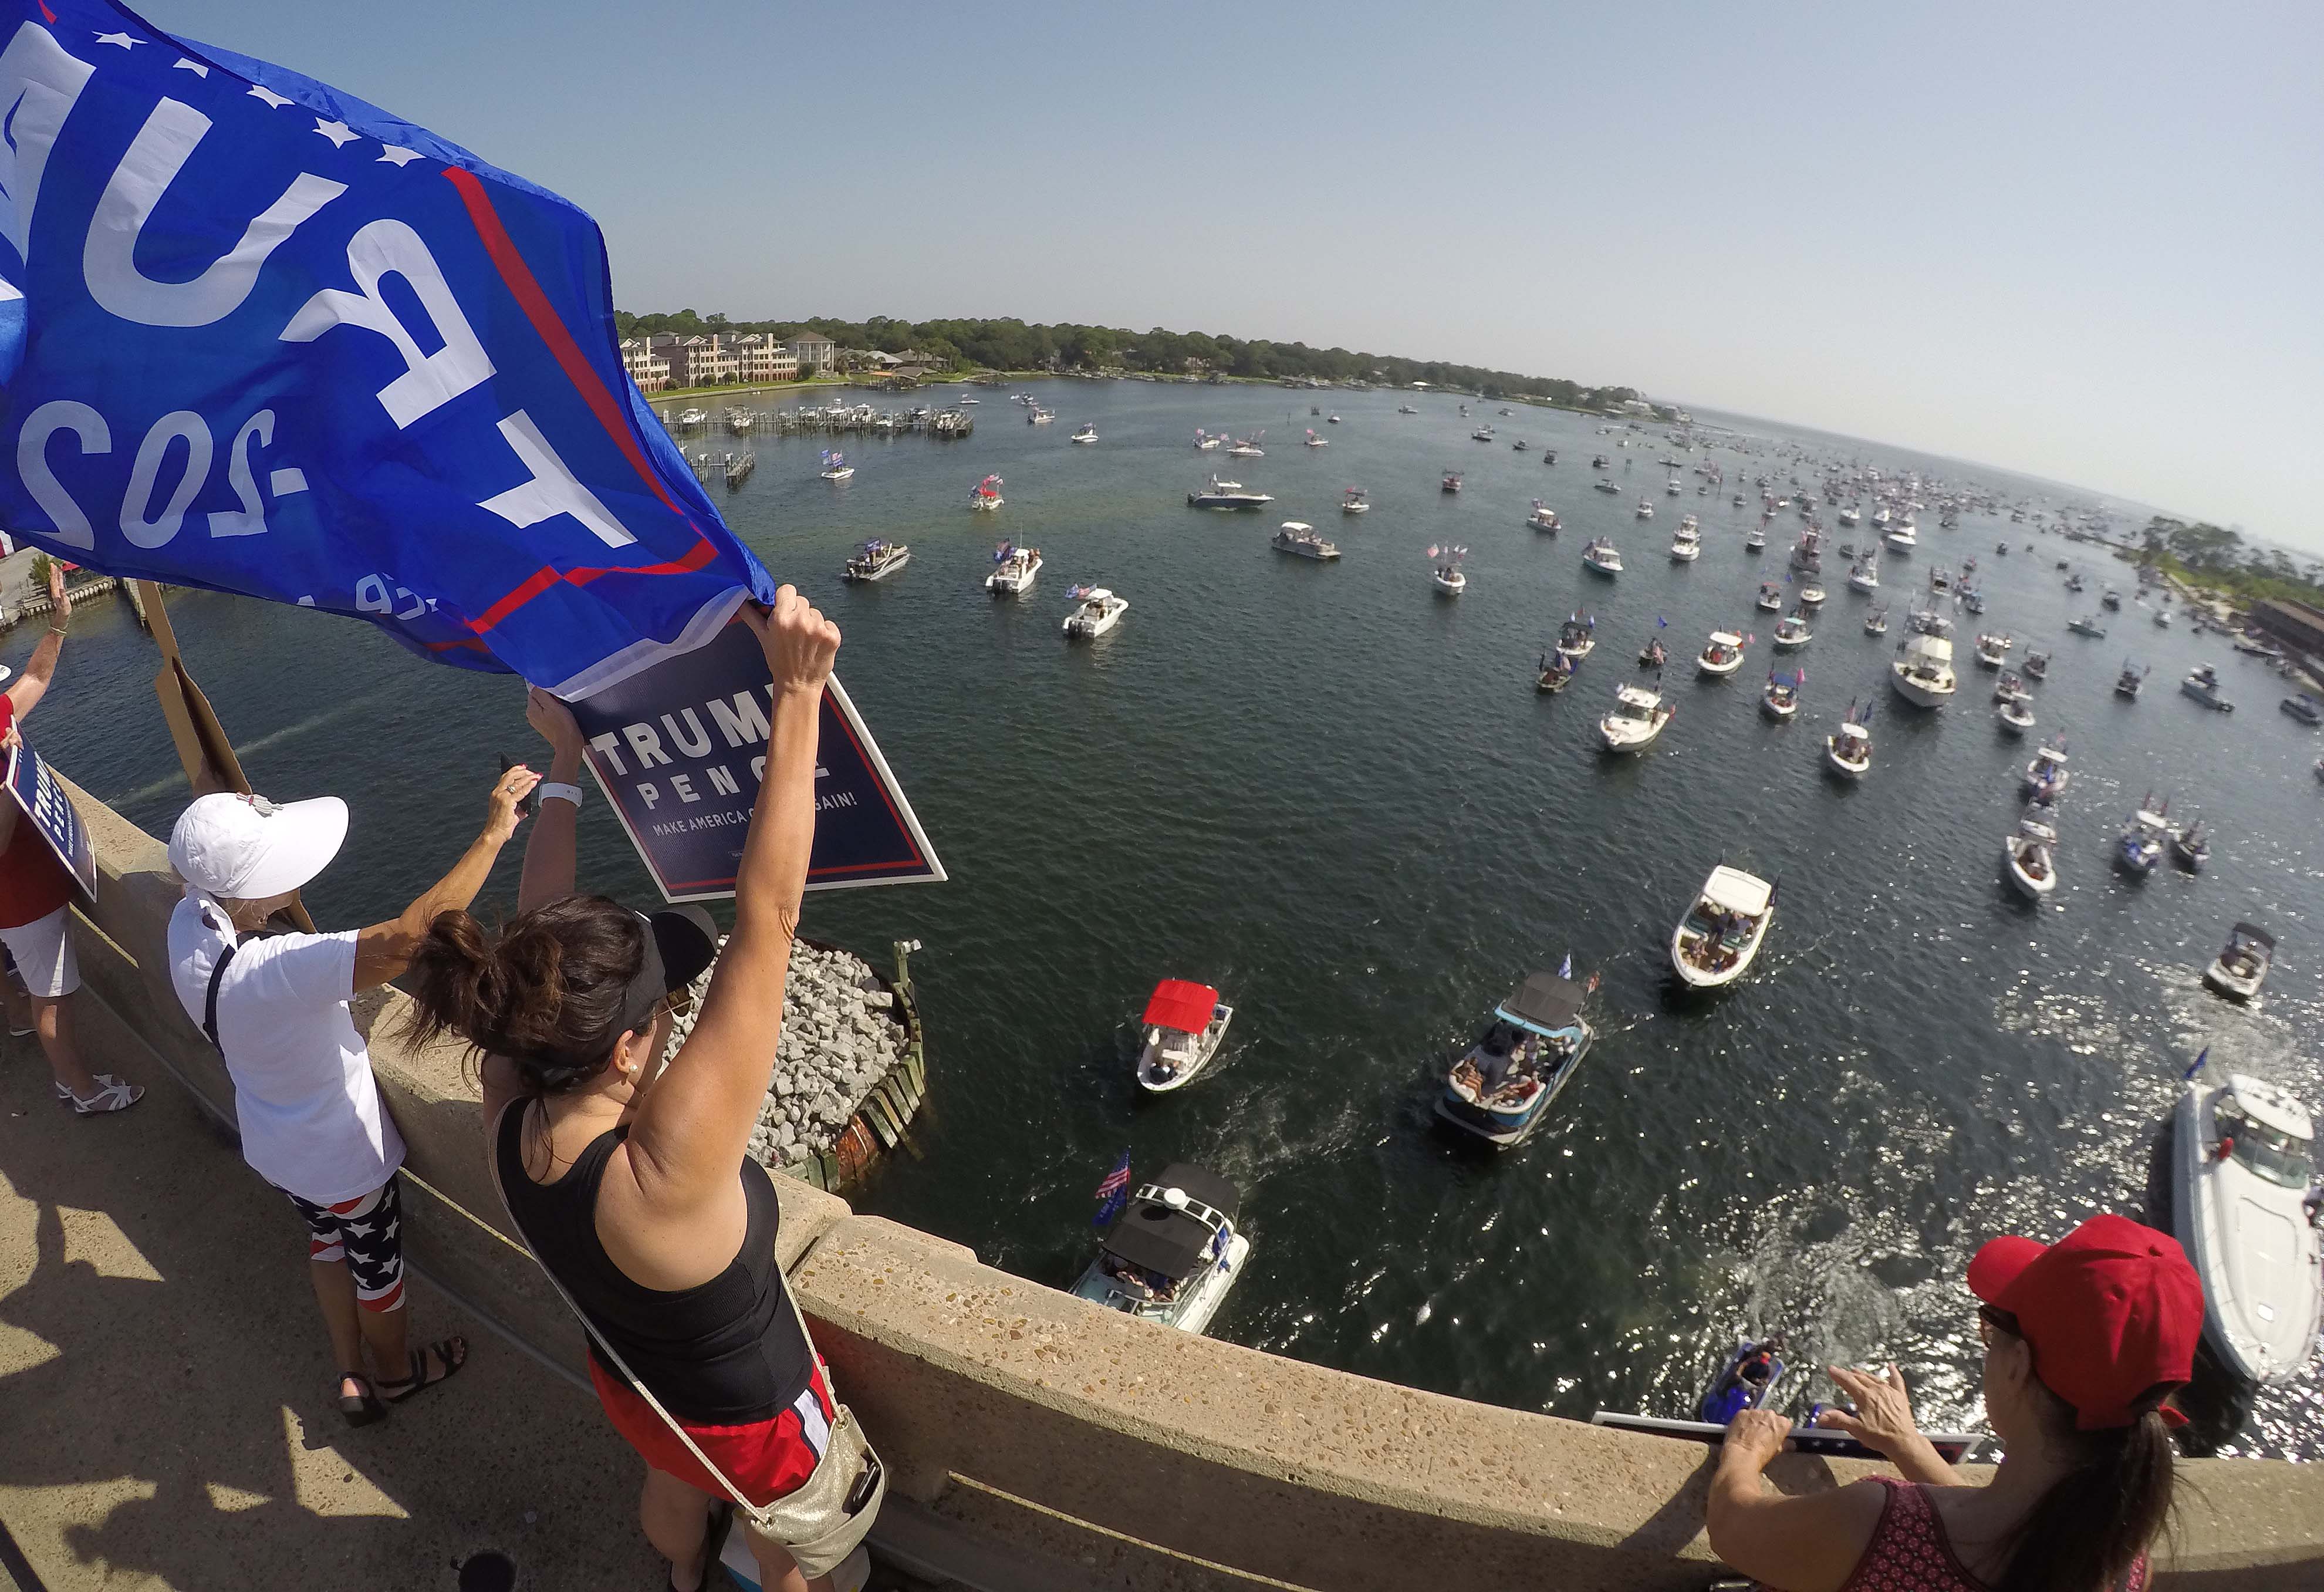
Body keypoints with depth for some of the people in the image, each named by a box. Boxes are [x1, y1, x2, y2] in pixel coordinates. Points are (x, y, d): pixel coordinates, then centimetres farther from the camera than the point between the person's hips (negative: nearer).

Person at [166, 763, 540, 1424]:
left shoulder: (189, 920, -19)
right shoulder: (269, 972, -44)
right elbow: (410, 936, -54)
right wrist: (494, 833, -50)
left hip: (274, 1142, 7)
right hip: (341, 1157, -7)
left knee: (327, 1245, 33)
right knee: (378, 1269, 23)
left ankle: (351, 1377, 53)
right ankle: (395, 1372, 51)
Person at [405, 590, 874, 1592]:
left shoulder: (506, 1117, -27)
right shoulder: (664, 1169, -46)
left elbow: (539, 928, -15)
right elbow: (766, 920, -55)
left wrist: (564, 761, -8)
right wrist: (797, 695, -55)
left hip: (628, 1377, 7)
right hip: (747, 1416, -6)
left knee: (671, 1486, 39)